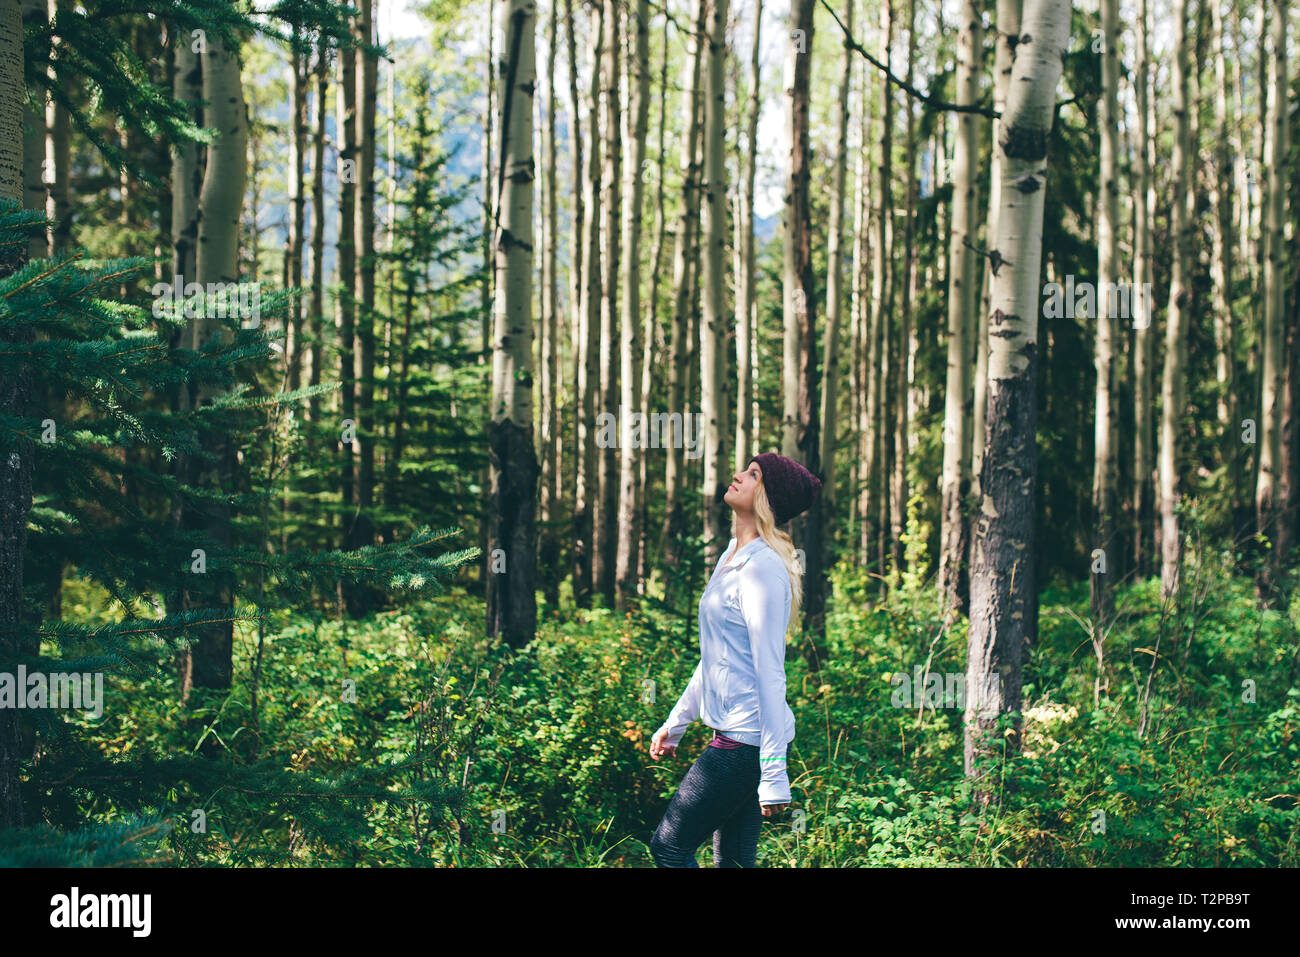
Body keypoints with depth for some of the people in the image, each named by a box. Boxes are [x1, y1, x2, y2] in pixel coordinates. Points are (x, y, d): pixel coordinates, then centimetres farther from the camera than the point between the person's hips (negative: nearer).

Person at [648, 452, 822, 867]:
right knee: (732, 861, 11)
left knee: (669, 845, -3)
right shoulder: (733, 557, 14)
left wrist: (773, 774, -22)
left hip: (748, 740, -9)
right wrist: (675, 723, 29)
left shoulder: (763, 569, -16)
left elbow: (769, 673, -20)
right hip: (731, 735, 9)